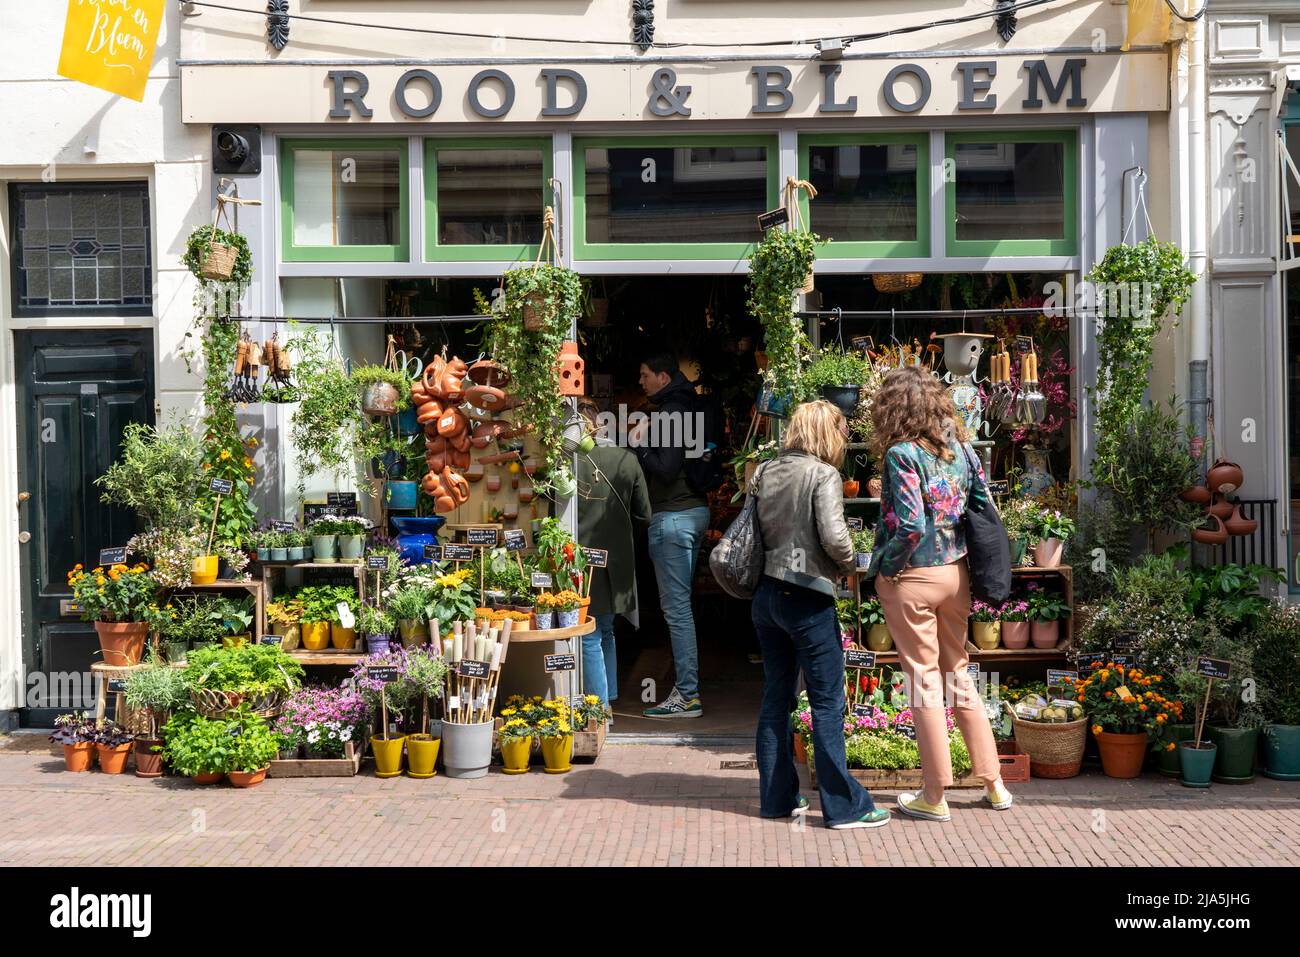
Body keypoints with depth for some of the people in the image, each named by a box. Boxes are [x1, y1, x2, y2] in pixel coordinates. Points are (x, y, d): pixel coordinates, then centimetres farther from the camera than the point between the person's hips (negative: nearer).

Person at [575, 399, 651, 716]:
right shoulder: (627, 460, -1)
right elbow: (643, 517, 6)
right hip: (617, 565, 5)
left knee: (590, 639, 2)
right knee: (605, 632, 21)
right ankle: (609, 697, 28)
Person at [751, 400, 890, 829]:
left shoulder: (765, 472, 8)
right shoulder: (823, 475, -11)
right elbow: (833, 535, -20)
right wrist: (848, 562, -3)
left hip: (765, 594, 7)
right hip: (806, 597, -7)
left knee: (775, 697, 14)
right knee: (827, 704, 0)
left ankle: (776, 796, 20)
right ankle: (844, 805, 4)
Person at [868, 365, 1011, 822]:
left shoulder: (902, 454, -15)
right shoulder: (961, 447, 4)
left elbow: (910, 525, -22)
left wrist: (882, 565, -9)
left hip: (912, 579, -6)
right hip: (956, 574, 6)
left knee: (924, 682, 3)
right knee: (959, 674, 18)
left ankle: (934, 797, 12)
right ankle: (993, 783, 23)